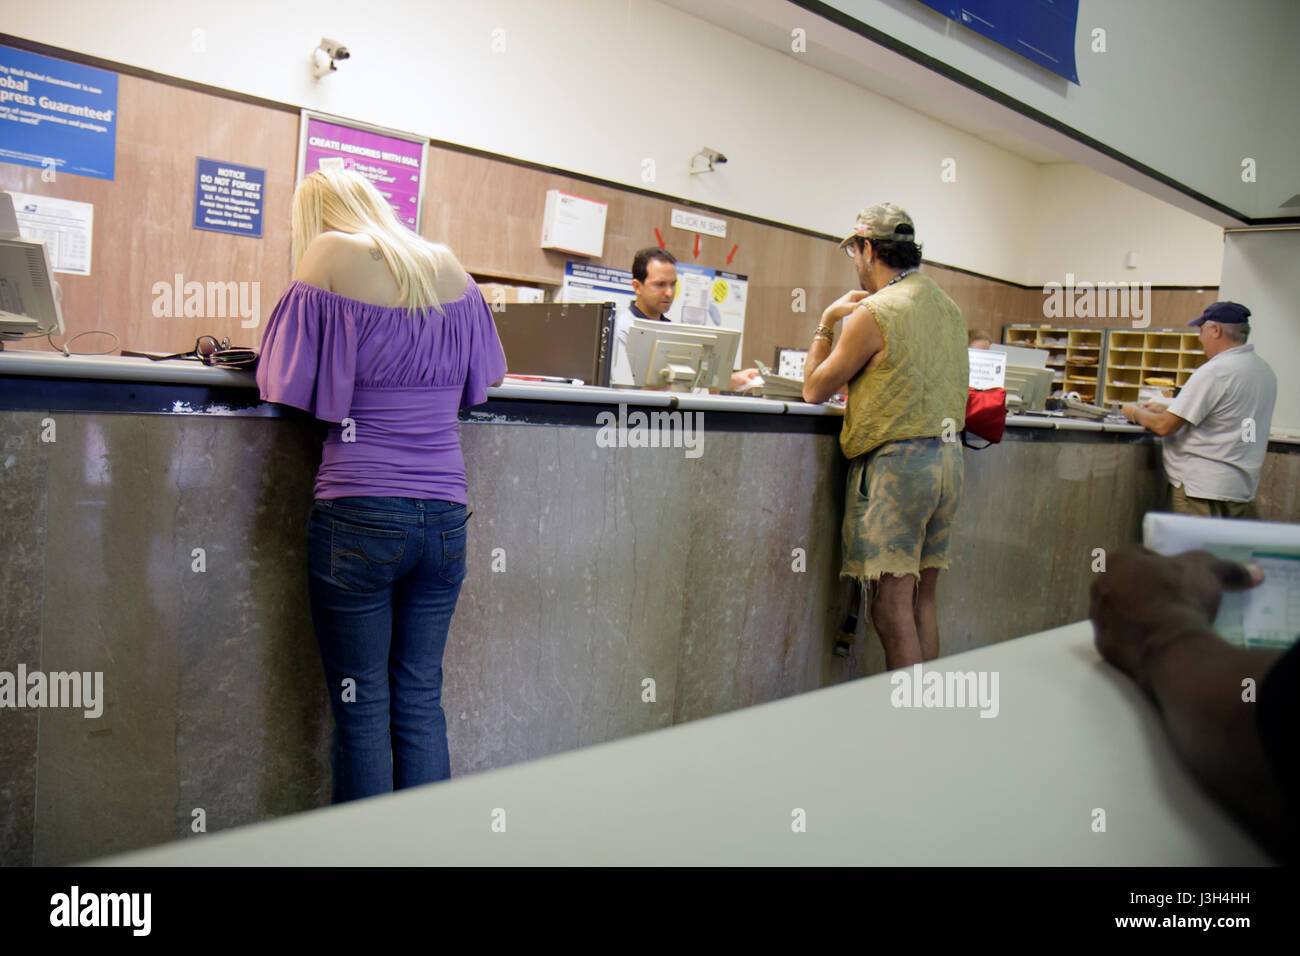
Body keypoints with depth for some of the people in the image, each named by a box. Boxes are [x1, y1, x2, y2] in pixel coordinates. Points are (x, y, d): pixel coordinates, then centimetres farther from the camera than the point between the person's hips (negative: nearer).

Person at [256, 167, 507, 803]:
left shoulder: (329, 258, -1)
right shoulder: (450, 268, 11)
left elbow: (285, 386, -1)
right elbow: (488, 374, 20)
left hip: (359, 512, -4)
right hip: (445, 513, 4)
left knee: (362, 709, 5)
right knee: (421, 703, 12)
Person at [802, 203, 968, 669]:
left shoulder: (874, 313, -11)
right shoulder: (948, 307, 13)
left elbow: (814, 389, -4)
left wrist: (826, 323, 7)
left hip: (896, 461, -8)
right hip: (948, 457, 8)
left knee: (892, 606, -4)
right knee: (922, 602, 14)